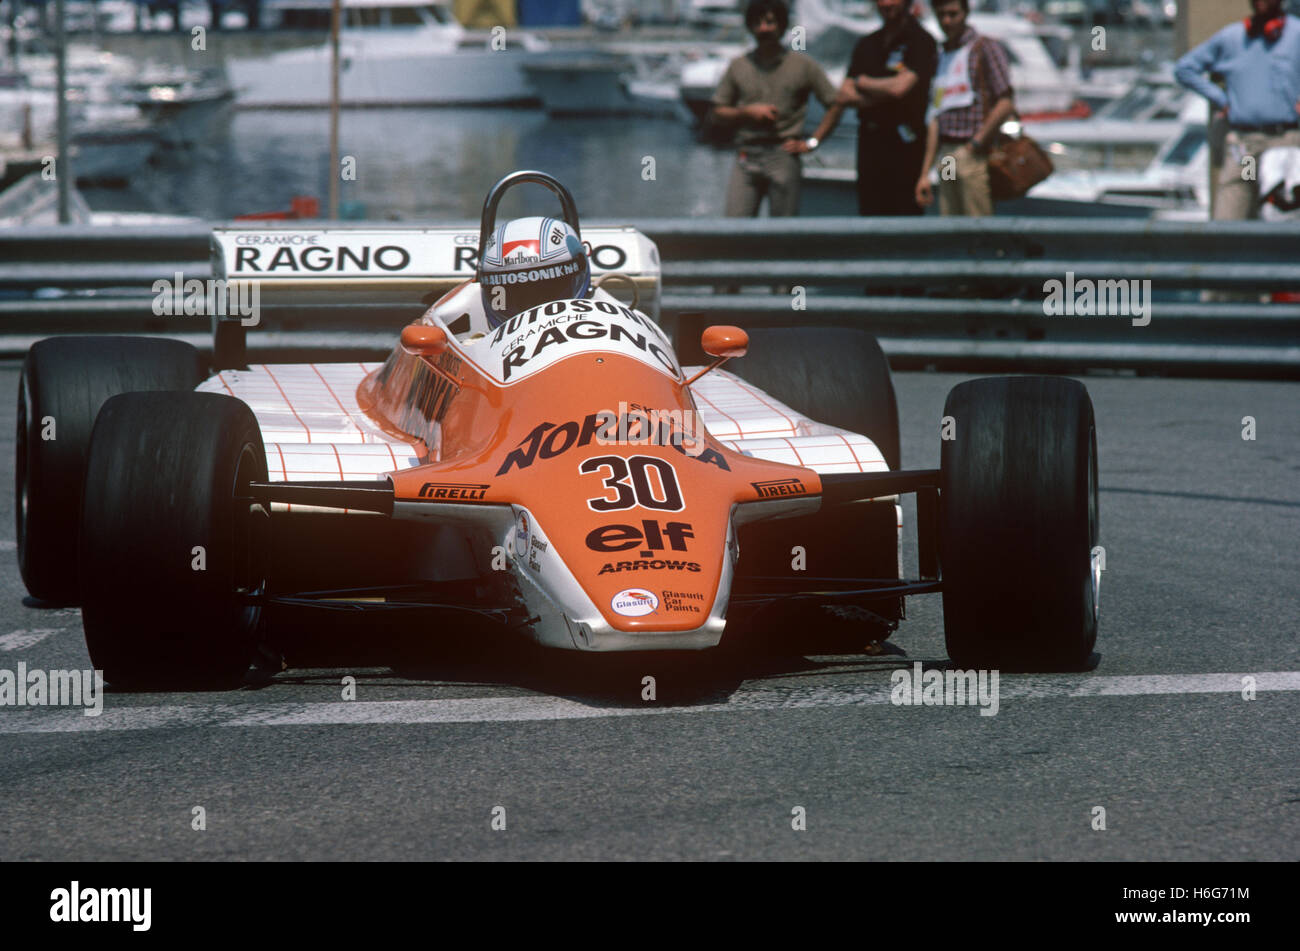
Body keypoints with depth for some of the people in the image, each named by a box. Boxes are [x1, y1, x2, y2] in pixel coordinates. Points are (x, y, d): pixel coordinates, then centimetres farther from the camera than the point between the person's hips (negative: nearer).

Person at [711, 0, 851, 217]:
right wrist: (748, 112, -4)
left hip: (783, 156, -2)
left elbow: (836, 104, 8)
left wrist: (812, 142, 0)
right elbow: (718, 111, 14)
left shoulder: (802, 65, 6)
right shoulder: (738, 66, 13)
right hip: (746, 156, 2)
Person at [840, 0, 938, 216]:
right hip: (870, 142, 6)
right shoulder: (867, 44, 17)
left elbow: (900, 87, -16)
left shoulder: (920, 41, -5)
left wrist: (863, 83, 1)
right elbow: (846, 93, 12)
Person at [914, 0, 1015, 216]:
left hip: (975, 158, -7)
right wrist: (925, 174, 14)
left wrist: (976, 143, -11)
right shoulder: (941, 57, 19)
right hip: (947, 156, 7)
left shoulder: (985, 49, -3)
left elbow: (1006, 103, -12)